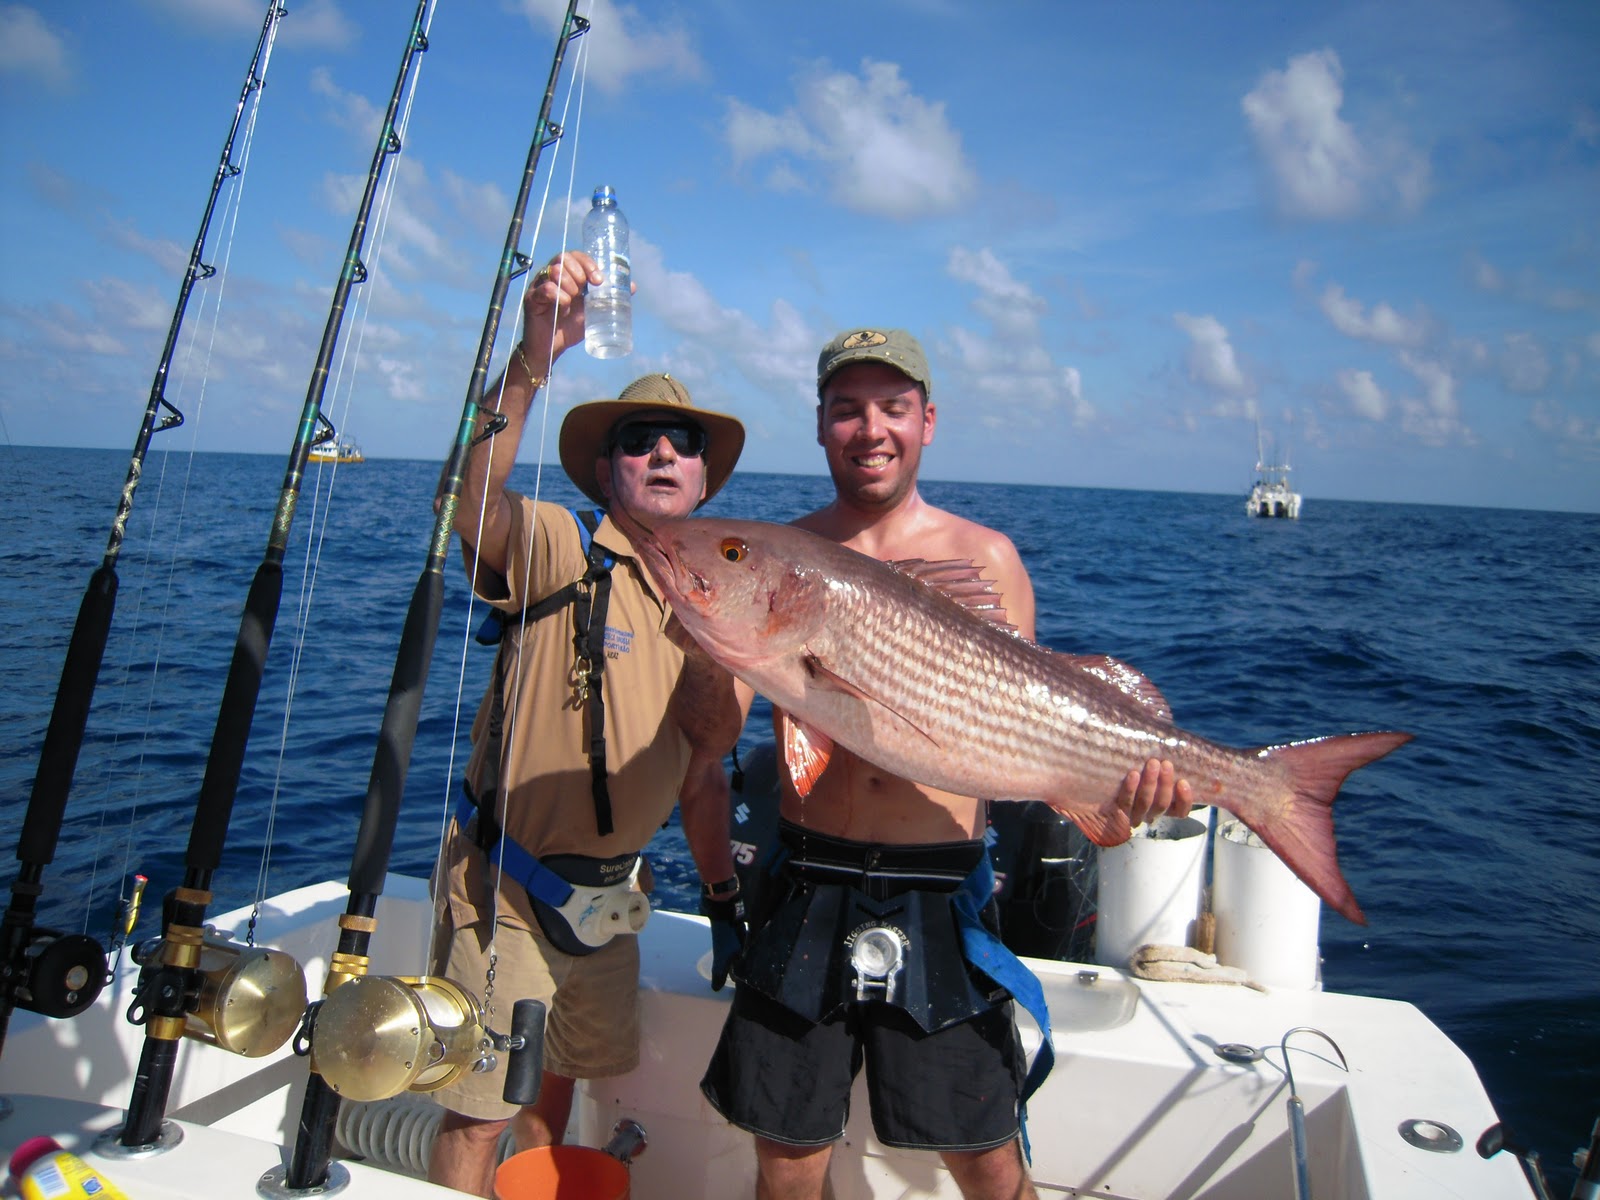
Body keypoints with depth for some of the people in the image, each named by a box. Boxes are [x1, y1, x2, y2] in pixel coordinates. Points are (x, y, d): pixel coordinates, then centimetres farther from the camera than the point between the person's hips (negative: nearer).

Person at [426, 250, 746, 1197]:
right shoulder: (564, 552, -14)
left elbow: (703, 774, 12)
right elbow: (476, 502, -37)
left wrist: (724, 892, 10)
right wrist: (533, 357, -48)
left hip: (609, 894, 6)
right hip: (508, 887, -6)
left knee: (557, 1087, 23)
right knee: (481, 1113, 7)